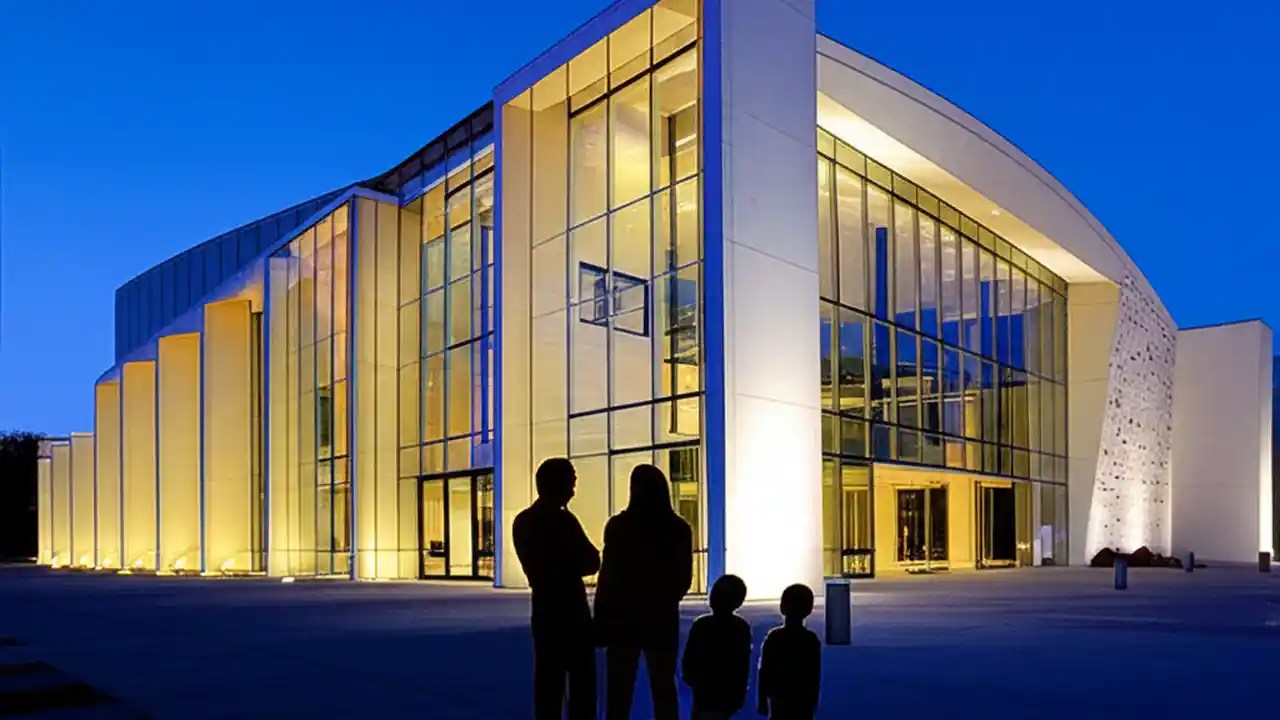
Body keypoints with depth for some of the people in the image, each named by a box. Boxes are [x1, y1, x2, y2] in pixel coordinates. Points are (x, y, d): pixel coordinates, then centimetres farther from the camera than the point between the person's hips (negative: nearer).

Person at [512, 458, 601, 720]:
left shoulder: (522, 521, 7)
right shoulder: (562, 520, -15)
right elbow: (591, 562, -8)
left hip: (544, 610, 7)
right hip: (570, 612, -7)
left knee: (548, 683, 9)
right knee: (581, 684, 1)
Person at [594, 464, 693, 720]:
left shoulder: (618, 526, -9)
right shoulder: (679, 528, -1)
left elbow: (609, 573, -8)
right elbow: (684, 578, 4)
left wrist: (601, 613, 4)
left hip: (623, 617, -2)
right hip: (663, 617, 2)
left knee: (619, 690, 6)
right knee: (664, 688, 10)